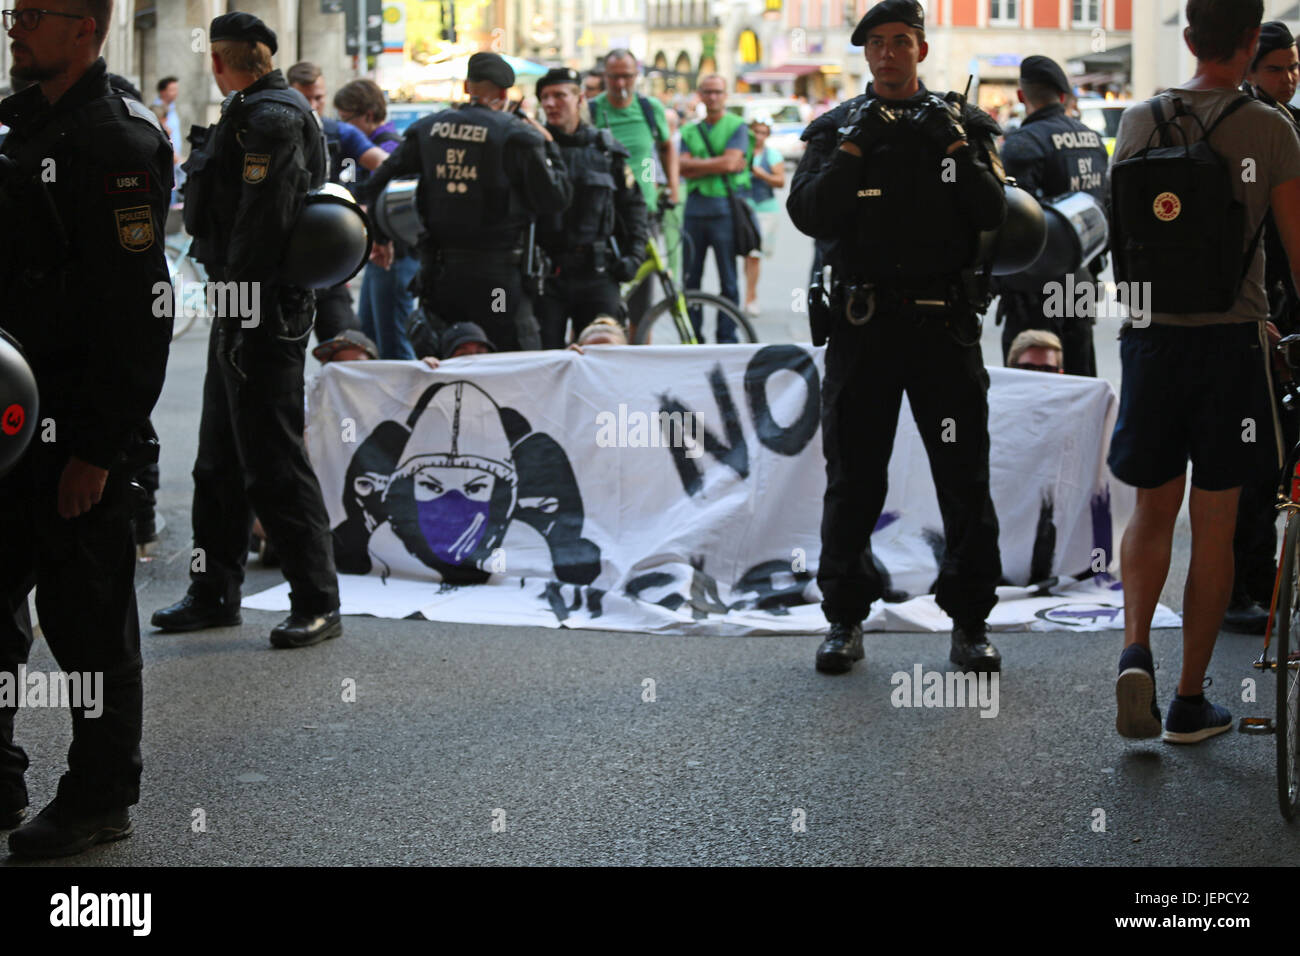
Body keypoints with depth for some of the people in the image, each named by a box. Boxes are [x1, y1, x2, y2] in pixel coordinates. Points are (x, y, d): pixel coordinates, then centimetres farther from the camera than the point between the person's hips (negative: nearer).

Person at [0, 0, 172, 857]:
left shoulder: (119, 143, -15)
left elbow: (133, 314, -20)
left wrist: (97, 449, -21)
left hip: (82, 431, -9)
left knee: (85, 617, 1)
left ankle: (100, 801, 14)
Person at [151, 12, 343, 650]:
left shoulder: (269, 118, -15)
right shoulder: (252, 114, 18)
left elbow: (261, 224, -22)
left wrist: (242, 315, -23)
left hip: (262, 315, -11)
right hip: (241, 310, 11)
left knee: (273, 462, -6)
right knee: (219, 461, 15)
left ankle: (317, 604, 0)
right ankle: (215, 594, 24)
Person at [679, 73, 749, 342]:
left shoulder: (737, 126, 4)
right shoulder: (690, 131, 16)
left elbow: (730, 162, -9)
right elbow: (683, 167, 2)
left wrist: (697, 165, -2)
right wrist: (718, 165, -5)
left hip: (724, 209, -4)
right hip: (695, 207, 4)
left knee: (728, 279, -2)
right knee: (690, 277, 3)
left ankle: (727, 337, 4)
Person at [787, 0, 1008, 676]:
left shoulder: (963, 124, 7)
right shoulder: (836, 127, 7)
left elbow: (991, 213, -4)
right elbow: (809, 216, -6)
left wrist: (955, 145, -14)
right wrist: (854, 146, -13)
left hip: (945, 323, 0)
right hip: (863, 323, 0)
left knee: (964, 476, 0)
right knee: (852, 479, 5)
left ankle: (969, 621, 9)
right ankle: (845, 619, 15)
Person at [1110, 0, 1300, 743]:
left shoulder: (1140, 121, 3)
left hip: (1151, 336, 3)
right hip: (1233, 337, -3)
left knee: (1152, 510, 15)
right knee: (1215, 524, 6)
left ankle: (1136, 648, -8)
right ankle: (1191, 702, 11)